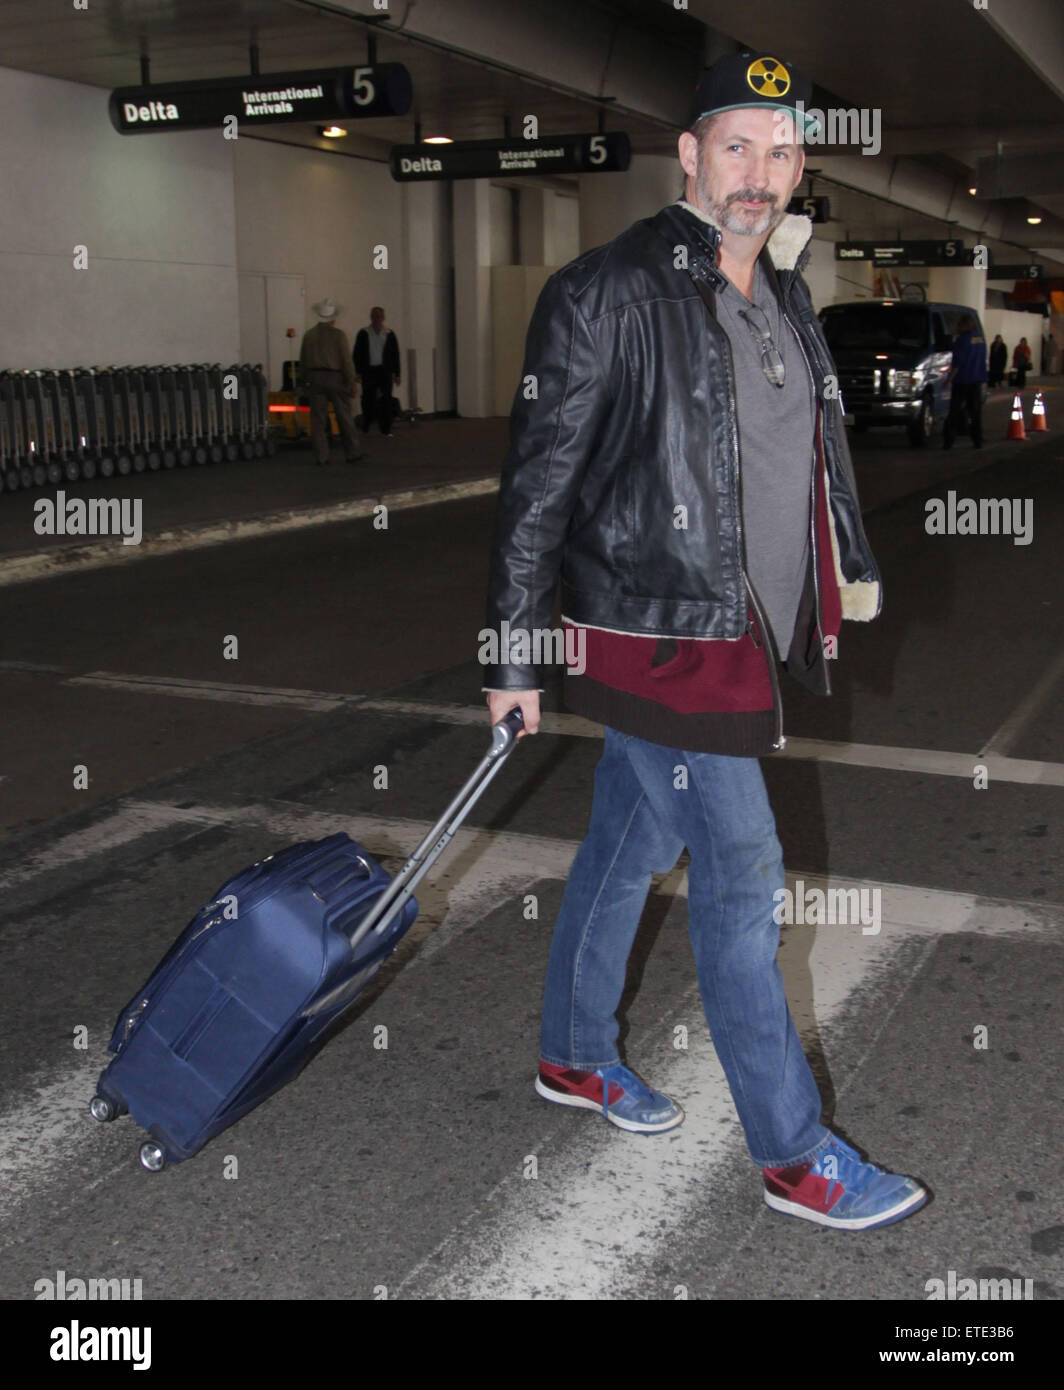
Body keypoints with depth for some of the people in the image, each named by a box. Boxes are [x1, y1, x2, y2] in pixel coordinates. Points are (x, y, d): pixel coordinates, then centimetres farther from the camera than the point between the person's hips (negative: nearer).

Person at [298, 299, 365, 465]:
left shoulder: (309, 335, 6)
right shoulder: (339, 334, -6)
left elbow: (303, 362, 9)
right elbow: (346, 361, -9)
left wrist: (305, 380, 18)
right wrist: (351, 384, -5)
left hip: (315, 379, 3)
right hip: (336, 378, -3)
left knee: (318, 418, 4)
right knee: (344, 417, 5)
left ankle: (321, 456, 2)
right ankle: (352, 453, 9)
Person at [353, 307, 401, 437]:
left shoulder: (389, 334, 7)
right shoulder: (363, 334, 4)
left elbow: (395, 354, 9)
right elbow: (357, 353, 4)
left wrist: (396, 374, 5)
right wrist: (358, 371, -3)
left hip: (385, 370, 1)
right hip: (369, 371, 0)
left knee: (386, 400, -3)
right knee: (368, 399, 1)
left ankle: (386, 430, 0)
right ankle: (365, 428, 17)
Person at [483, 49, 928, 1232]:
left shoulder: (784, 296, 12)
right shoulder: (610, 292, -13)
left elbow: (814, 461, 22)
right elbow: (537, 480, -12)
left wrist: (844, 585, 22)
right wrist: (516, 653, -12)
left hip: (741, 641, 8)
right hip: (660, 640, -8)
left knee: (629, 848, 20)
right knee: (743, 884, -3)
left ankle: (574, 1056, 38)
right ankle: (793, 1157, 11)